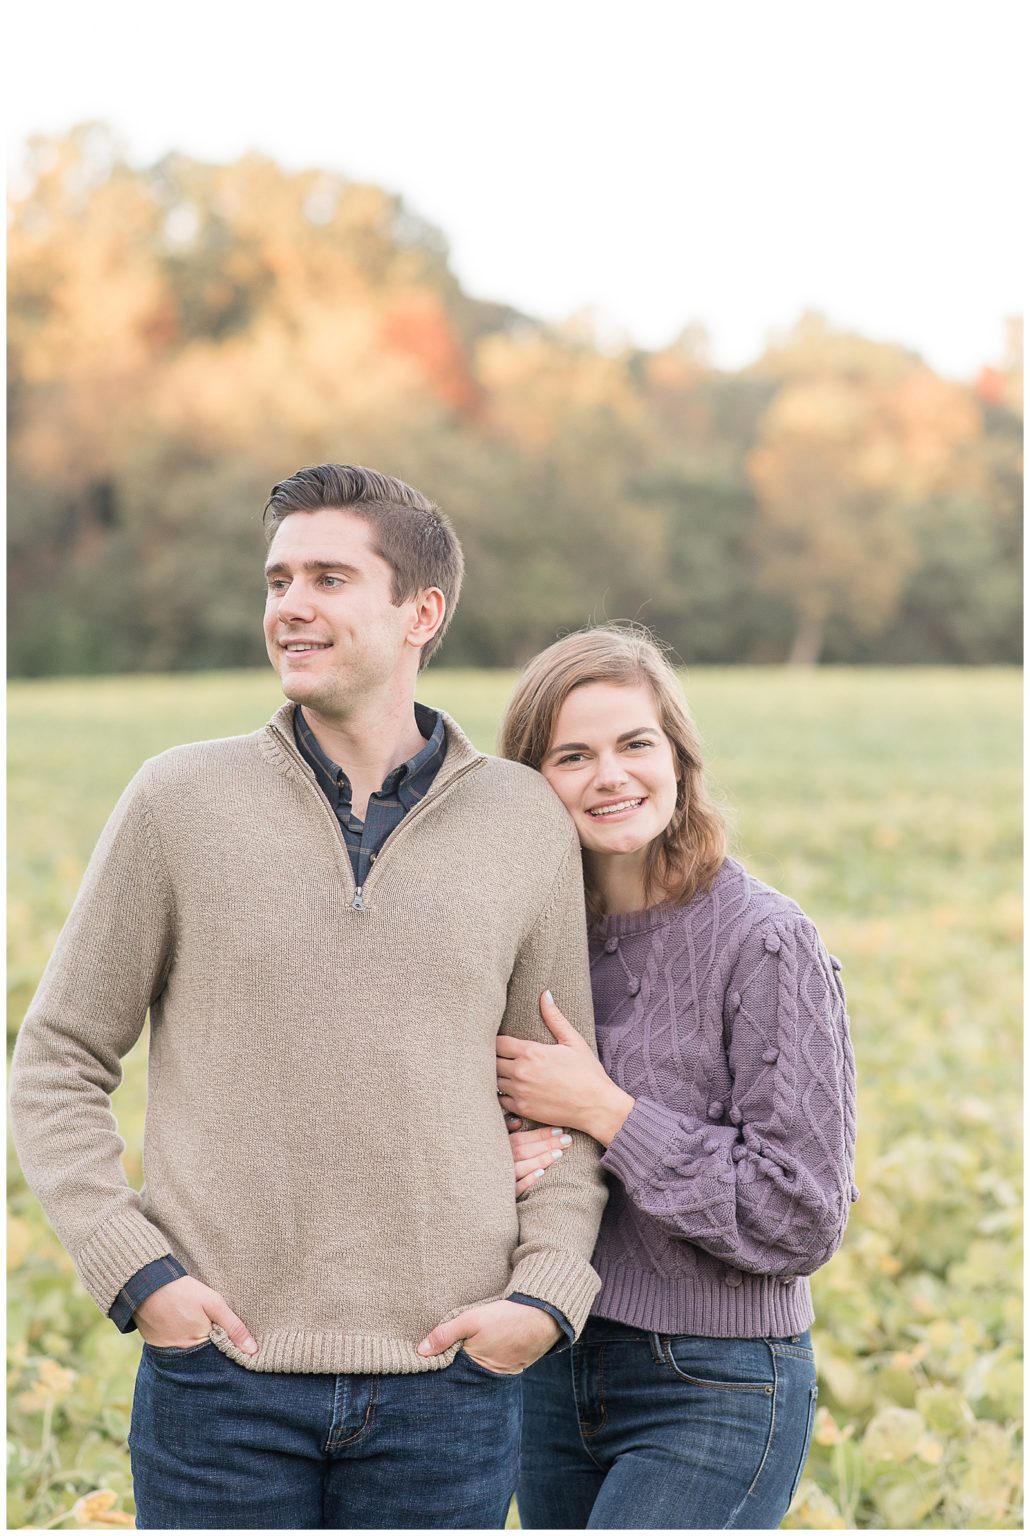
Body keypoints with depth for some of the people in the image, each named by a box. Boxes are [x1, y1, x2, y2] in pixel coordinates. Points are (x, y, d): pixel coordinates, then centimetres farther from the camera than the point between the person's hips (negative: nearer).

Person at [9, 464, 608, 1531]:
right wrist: (132, 1271, -8)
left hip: (444, 1379, 1)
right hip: (222, 1372, -1)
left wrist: (547, 1294, -2)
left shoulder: (525, 825, 4)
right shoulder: (181, 801, 0)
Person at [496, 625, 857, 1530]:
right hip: (556, 1376, 6)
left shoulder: (767, 944, -14)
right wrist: (504, 1168, -9)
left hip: (713, 1393, -6)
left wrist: (602, 1110, -17)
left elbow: (801, 1221, -16)